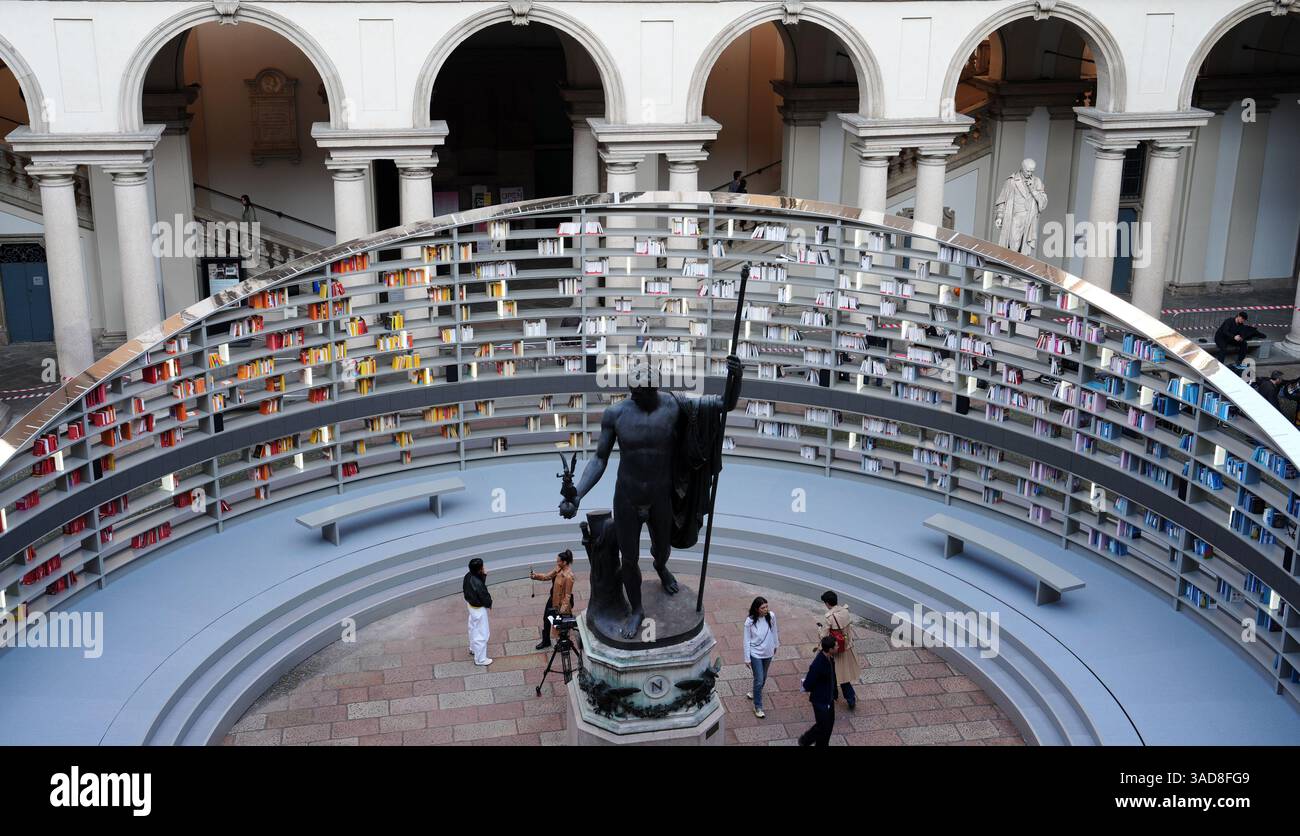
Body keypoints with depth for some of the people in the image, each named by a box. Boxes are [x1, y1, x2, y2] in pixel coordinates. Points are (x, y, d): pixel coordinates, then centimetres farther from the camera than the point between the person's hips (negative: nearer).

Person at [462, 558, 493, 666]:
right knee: (481, 634, 7)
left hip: (470, 604, 9)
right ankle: (480, 659, 20)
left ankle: (473, 649, 52)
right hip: (479, 609, -9)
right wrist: (489, 604, -1)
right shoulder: (478, 584, -36)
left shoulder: (468, 576, -12)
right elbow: (485, 598, -25)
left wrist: (484, 576, -6)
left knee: (473, 628, 30)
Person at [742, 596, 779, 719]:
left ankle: (755, 693, 50)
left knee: (763, 677, 21)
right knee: (759, 680, -3)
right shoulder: (750, 622, -22)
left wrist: (775, 645, 17)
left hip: (768, 653, 4)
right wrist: (747, 658, -9)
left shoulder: (771, 616, -14)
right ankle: (758, 707, 10)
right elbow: (747, 641, -13)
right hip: (756, 654, -4)